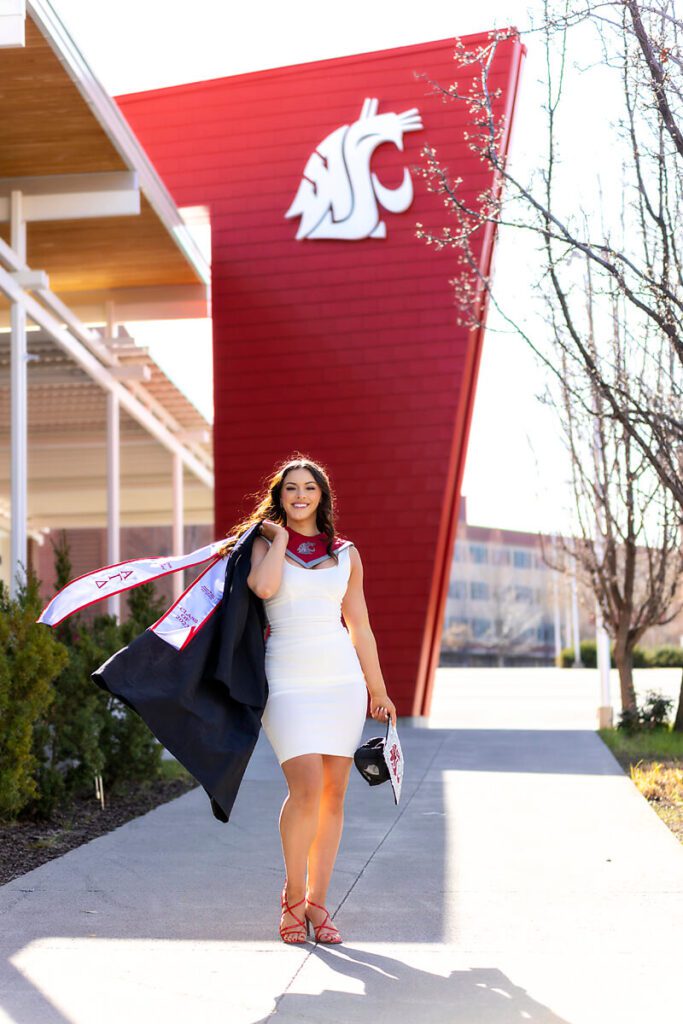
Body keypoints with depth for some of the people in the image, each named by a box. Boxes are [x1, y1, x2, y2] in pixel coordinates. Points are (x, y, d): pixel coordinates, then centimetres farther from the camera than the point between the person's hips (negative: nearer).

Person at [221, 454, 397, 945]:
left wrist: (378, 690, 16)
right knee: (307, 789, -16)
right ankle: (292, 895, 5)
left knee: (334, 794, 2)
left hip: (342, 678, 3)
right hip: (288, 680, -3)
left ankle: (316, 902, 14)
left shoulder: (346, 554, 11)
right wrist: (281, 538, -3)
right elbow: (264, 587, -18)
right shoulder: (265, 544, 5)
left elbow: (360, 627, 15)